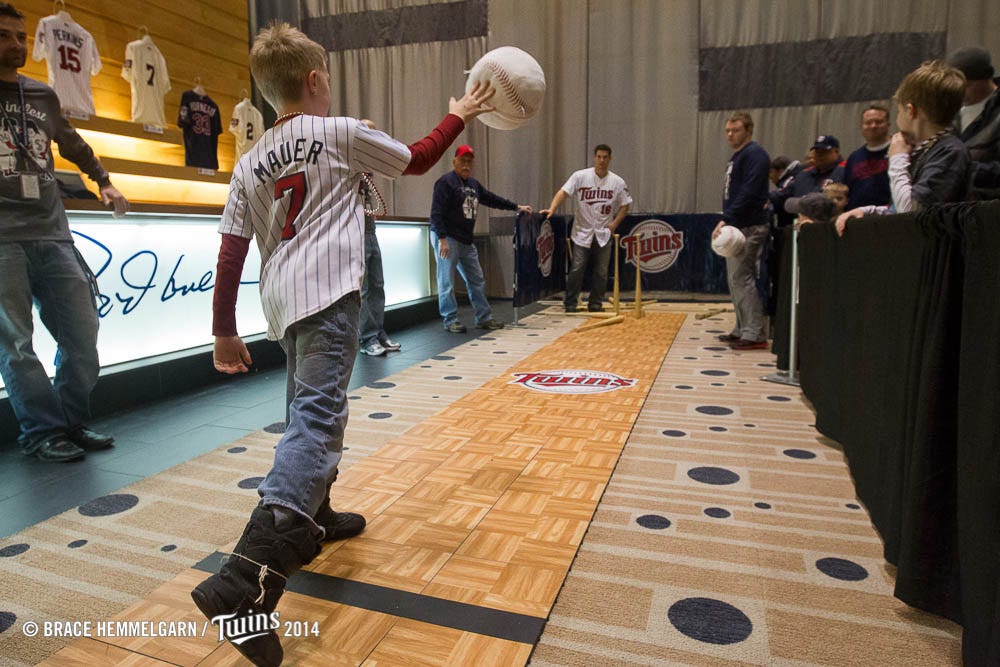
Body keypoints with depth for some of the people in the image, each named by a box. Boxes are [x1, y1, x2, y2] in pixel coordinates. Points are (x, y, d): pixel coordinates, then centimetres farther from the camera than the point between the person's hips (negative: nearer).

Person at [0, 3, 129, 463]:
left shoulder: (43, 95, 17)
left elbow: (72, 143, 31)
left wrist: (103, 181, 31)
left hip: (52, 235, 4)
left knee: (83, 336, 2)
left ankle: (71, 424, 15)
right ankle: (43, 433, 5)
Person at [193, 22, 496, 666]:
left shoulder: (250, 163, 17)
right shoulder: (342, 133, 5)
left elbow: (230, 256, 12)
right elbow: (417, 160, 17)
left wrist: (225, 332, 17)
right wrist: (460, 114, 32)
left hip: (281, 300, 7)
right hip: (328, 293, -7)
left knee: (316, 404, 23)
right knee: (317, 417, -17)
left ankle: (316, 514, 38)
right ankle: (246, 578, -30)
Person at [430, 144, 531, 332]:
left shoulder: (473, 184, 16)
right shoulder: (446, 182, -10)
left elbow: (492, 199, 26)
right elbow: (436, 213, -17)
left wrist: (517, 207, 24)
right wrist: (442, 239, -23)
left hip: (466, 241, 9)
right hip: (447, 239, -9)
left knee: (477, 281, 10)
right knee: (447, 282, -4)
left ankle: (484, 318, 18)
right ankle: (450, 321, 5)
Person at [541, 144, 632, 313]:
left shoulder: (618, 182, 1)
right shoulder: (580, 176, -6)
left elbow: (625, 204, 10)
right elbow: (563, 192, -14)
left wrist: (615, 223, -3)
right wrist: (552, 209, -30)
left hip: (604, 233, 2)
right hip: (582, 231, -2)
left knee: (601, 271, 6)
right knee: (576, 268, -5)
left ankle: (595, 303, 18)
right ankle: (570, 303, 6)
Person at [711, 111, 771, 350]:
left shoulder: (755, 154, -9)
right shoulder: (737, 156, 20)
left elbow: (749, 193, -21)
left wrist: (726, 220, -24)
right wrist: (726, 222, 14)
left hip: (749, 228, -10)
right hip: (736, 227, 10)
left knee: (742, 279, -11)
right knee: (736, 279, 12)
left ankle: (755, 334, -7)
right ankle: (742, 329, 20)